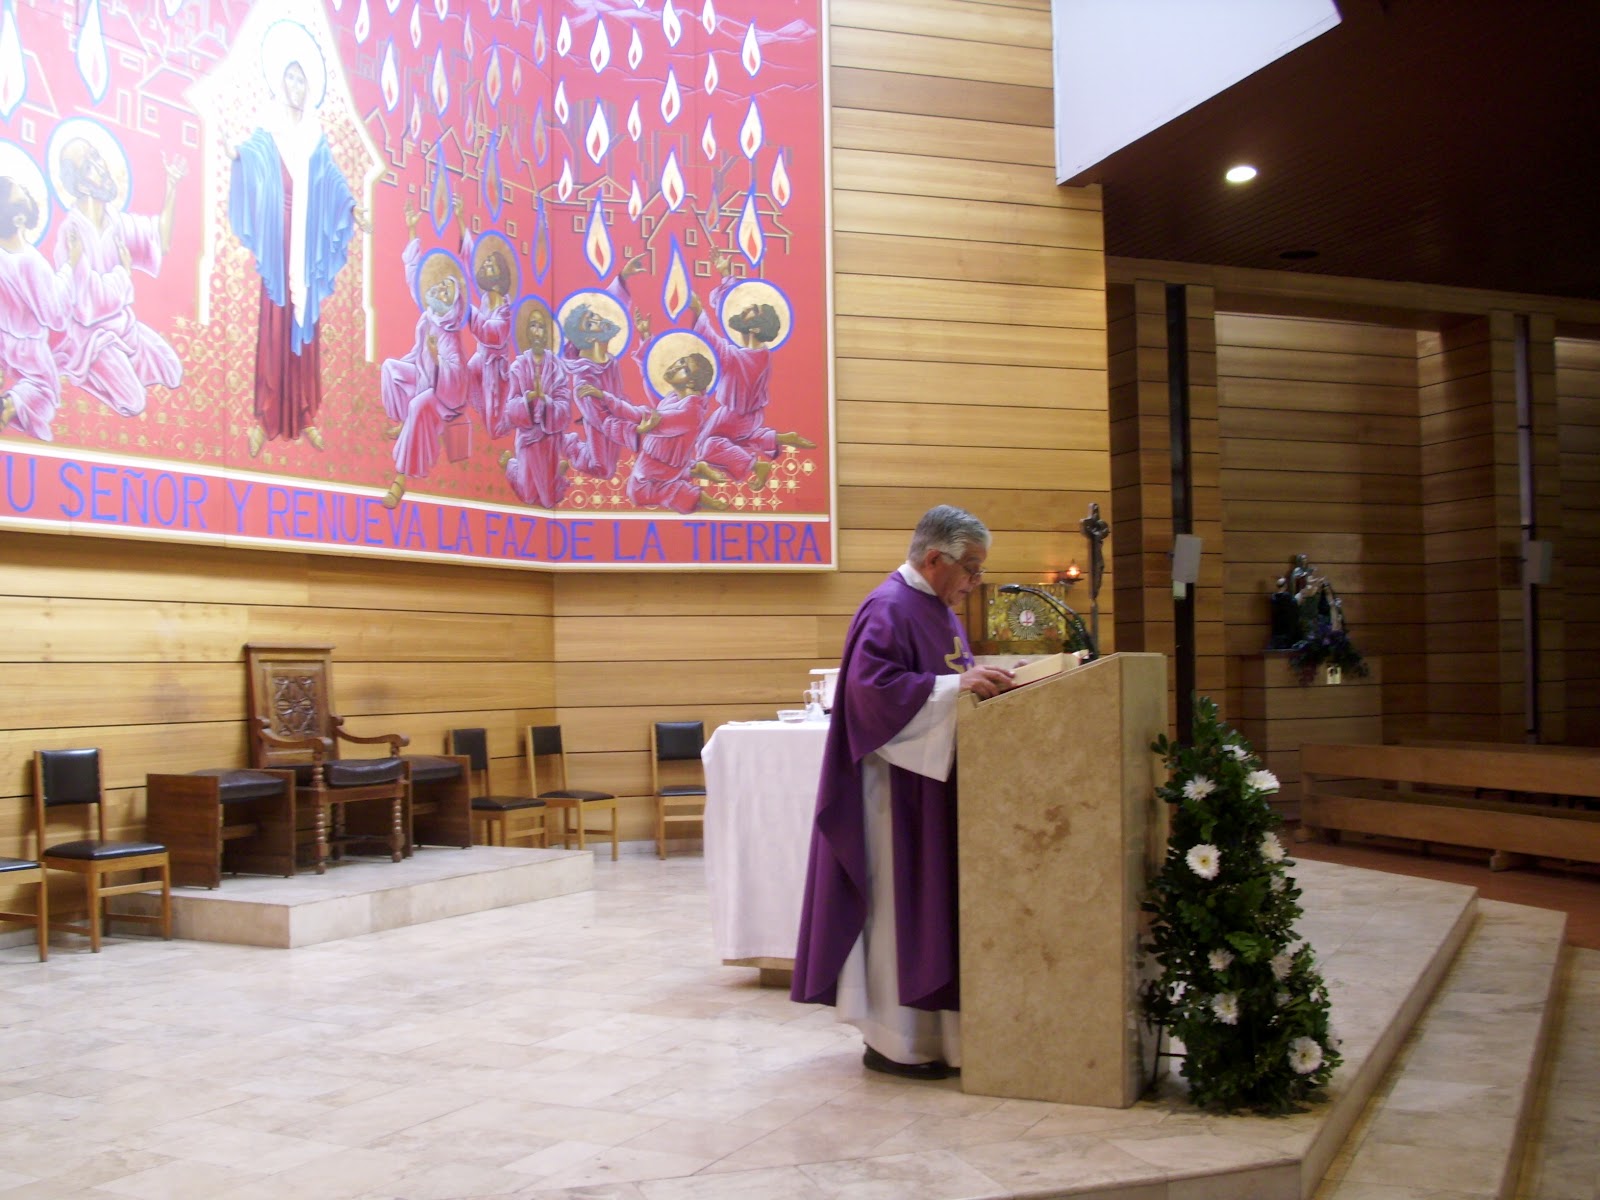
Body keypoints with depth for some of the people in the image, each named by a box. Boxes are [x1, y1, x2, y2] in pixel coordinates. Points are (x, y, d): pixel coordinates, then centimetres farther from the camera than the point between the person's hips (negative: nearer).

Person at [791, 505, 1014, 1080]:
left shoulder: (937, 608, 15)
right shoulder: (888, 609, -15)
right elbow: (871, 685, -25)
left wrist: (981, 681, 5)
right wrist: (957, 684, -27)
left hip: (936, 782, 10)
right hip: (898, 784, -10)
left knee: (932, 902, 13)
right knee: (896, 905, -3)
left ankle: (926, 1028, 21)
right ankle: (891, 1042, 6)